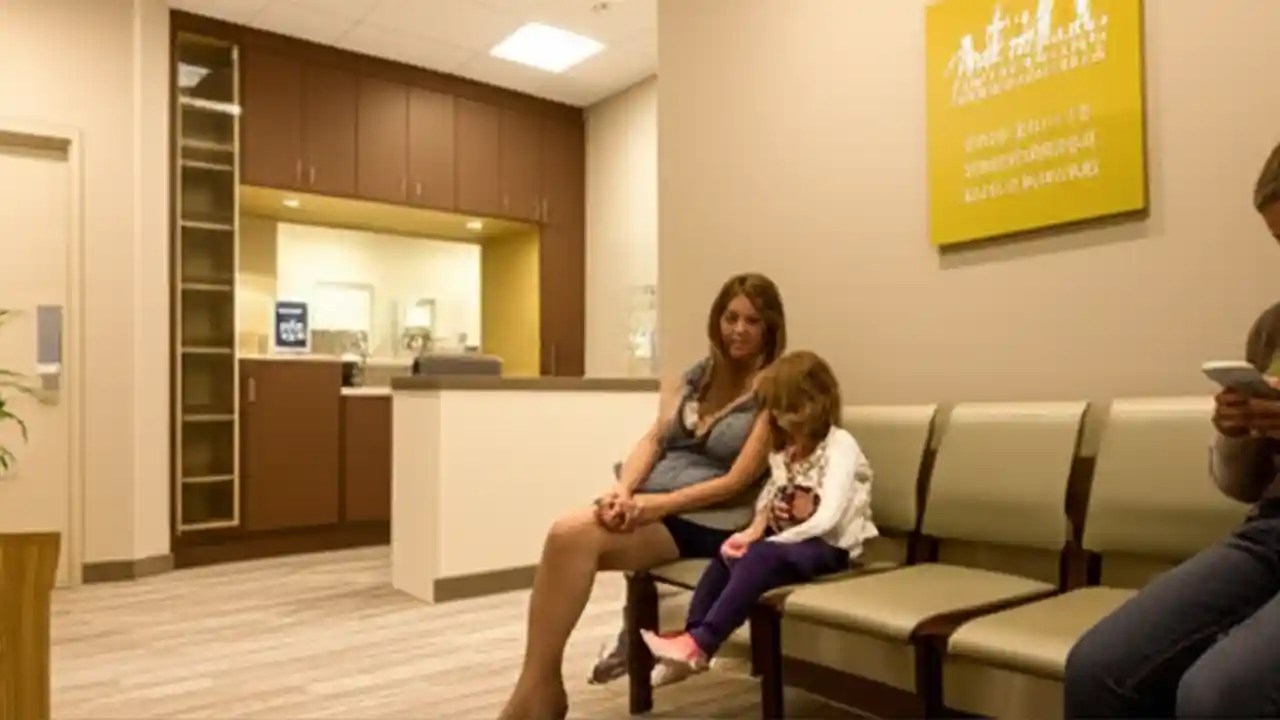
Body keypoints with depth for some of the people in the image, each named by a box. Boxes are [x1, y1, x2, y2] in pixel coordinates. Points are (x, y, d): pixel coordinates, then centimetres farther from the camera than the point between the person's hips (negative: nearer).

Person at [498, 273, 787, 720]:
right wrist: (624, 489, -14)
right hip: (652, 503, 5)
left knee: (574, 535, -27)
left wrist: (655, 505, -19)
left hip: (708, 521, -5)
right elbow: (653, 440, 7)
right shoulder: (695, 376, 16)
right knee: (566, 533, -26)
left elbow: (737, 482, -10)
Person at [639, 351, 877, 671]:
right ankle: (691, 635, -15)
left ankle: (700, 644, -29)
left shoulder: (840, 445, -12)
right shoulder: (786, 447, 15)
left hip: (830, 546, -8)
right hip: (790, 539, 8)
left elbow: (827, 518, -22)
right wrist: (753, 531, -9)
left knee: (761, 557, -31)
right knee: (728, 553, -16)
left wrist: (764, 541, -22)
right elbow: (770, 499, 13)